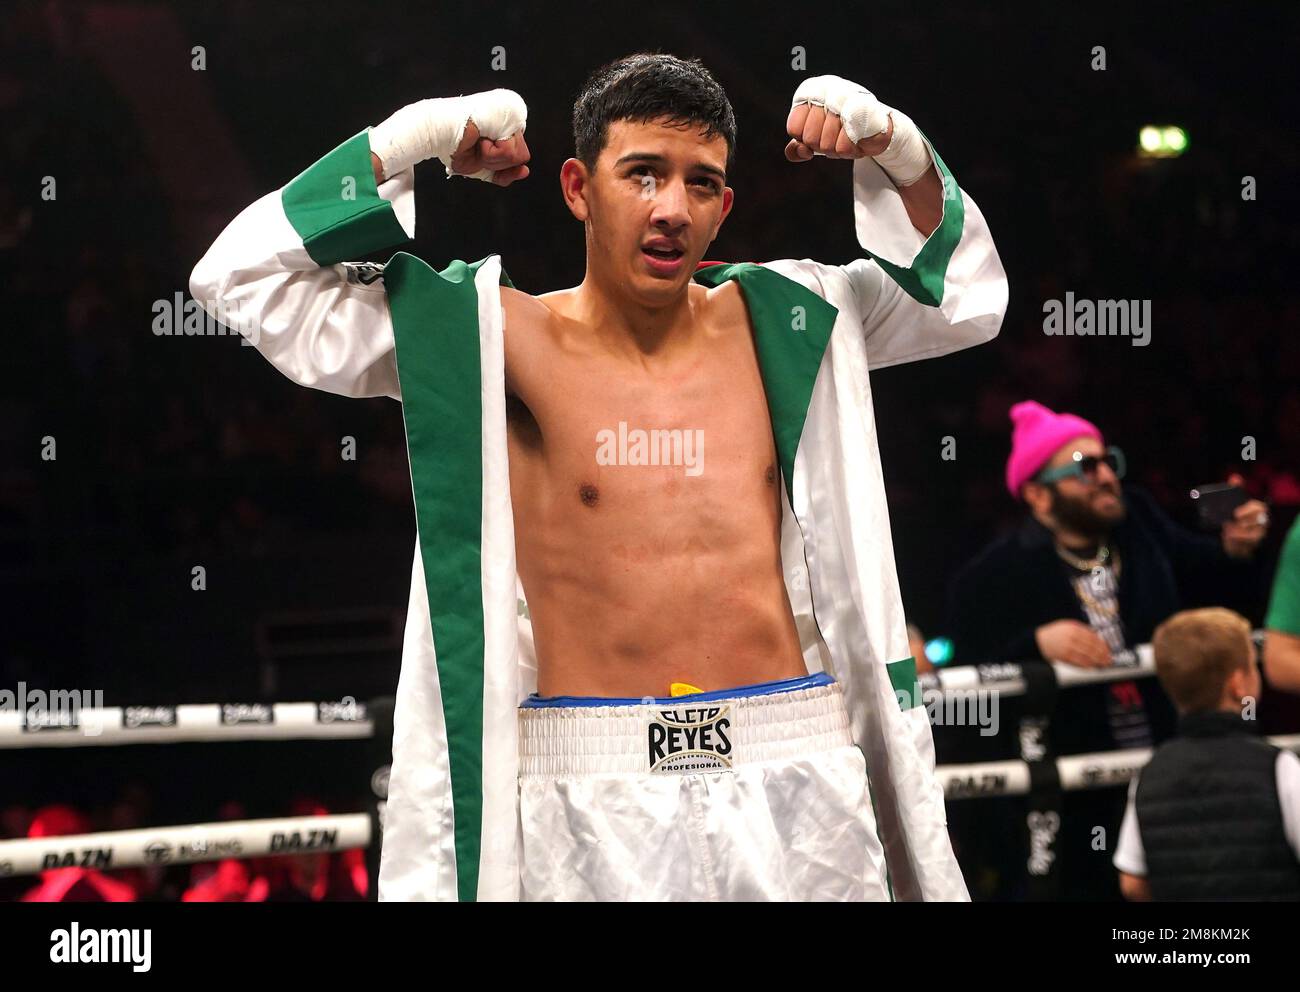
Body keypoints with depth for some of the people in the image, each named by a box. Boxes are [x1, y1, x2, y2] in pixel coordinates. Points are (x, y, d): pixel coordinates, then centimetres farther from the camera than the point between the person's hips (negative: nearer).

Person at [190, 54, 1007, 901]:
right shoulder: (499, 339, 2)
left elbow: (963, 290, 23)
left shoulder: (772, 321, 11)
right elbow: (244, 279, 1)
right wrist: (408, 142, -2)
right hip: (590, 798, -3)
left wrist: (891, 146, 8)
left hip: (792, 782, 3)